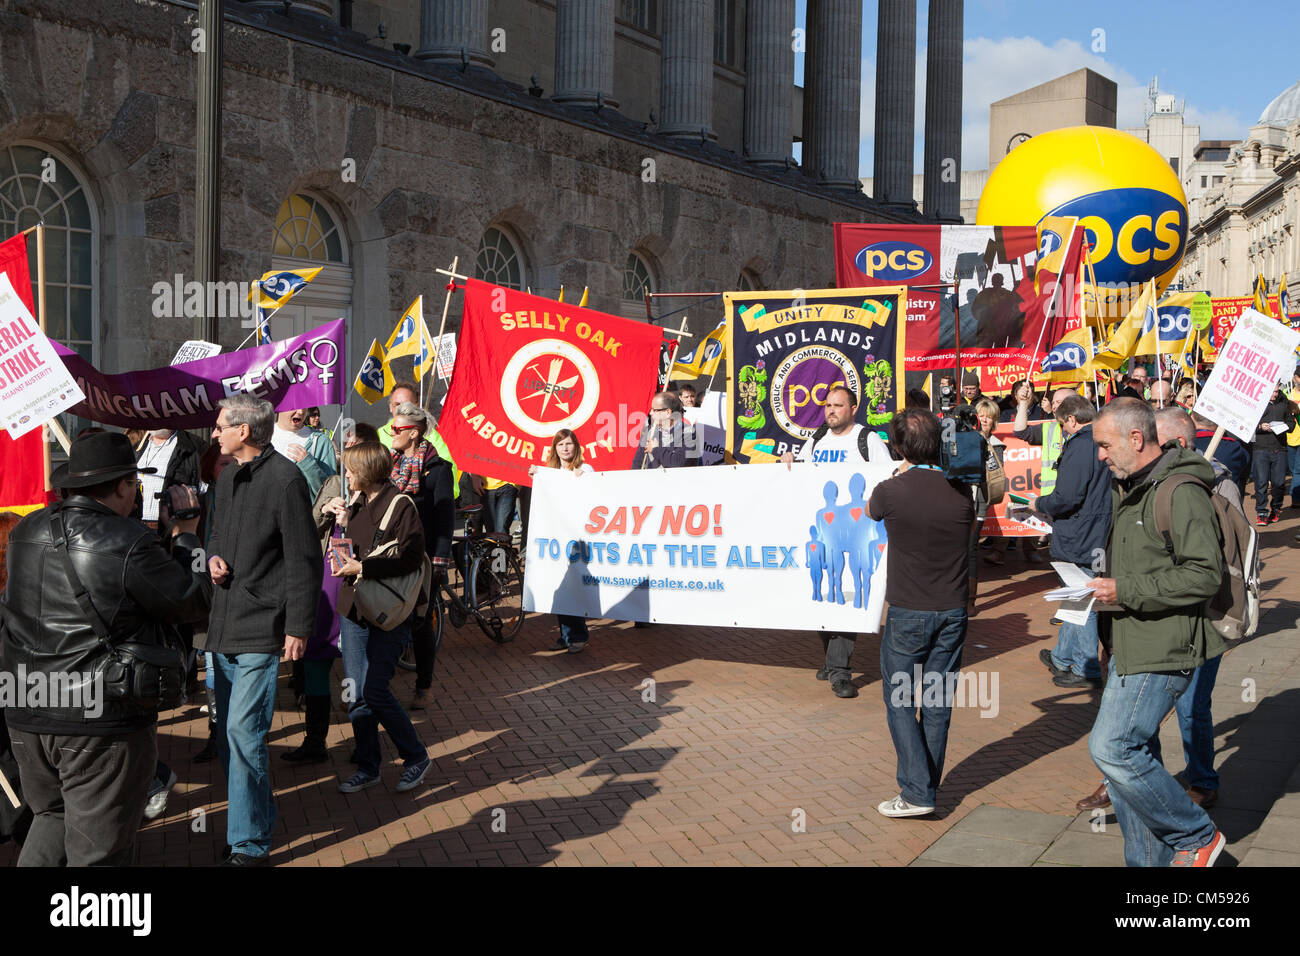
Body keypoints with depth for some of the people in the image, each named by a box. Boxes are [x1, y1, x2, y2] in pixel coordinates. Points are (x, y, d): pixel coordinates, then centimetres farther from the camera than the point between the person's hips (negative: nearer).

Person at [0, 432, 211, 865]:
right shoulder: (131, 544, -18)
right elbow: (193, 603, -9)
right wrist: (186, 535, 5)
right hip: (104, 720, -6)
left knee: (51, 816, 27)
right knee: (98, 849, 6)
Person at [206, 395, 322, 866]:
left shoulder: (285, 479, -13)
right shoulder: (227, 479, 13)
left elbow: (303, 559, -13)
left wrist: (298, 627, -15)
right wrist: (214, 557, 3)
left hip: (262, 628, -9)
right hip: (226, 625, 9)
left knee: (243, 731, -10)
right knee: (228, 733, 13)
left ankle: (249, 845, -1)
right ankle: (258, 820, 30)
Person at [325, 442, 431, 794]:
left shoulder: (400, 505, -11)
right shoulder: (357, 502, 12)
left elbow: (410, 557, -18)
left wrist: (363, 567, -18)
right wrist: (343, 521, 4)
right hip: (353, 607, 7)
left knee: (374, 690, -10)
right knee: (356, 695, 8)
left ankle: (416, 757, 8)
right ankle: (367, 768, 20)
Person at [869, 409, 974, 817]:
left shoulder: (891, 491, -15)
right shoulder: (960, 493, -7)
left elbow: (872, 509, 8)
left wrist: (901, 474, 22)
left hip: (908, 614, -3)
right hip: (953, 611, 4)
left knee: (900, 701, 7)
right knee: (938, 703, 12)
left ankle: (917, 793, 0)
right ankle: (928, 788, 21)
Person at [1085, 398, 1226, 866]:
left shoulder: (1180, 494, -17)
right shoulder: (1128, 489, 15)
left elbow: (1206, 575, -23)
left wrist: (1126, 592, -22)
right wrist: (1102, 586, 11)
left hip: (1160, 651, -10)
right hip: (1131, 647, 10)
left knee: (1111, 747, -13)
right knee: (1131, 754, 12)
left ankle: (1196, 836, 4)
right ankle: (1149, 860, 23)